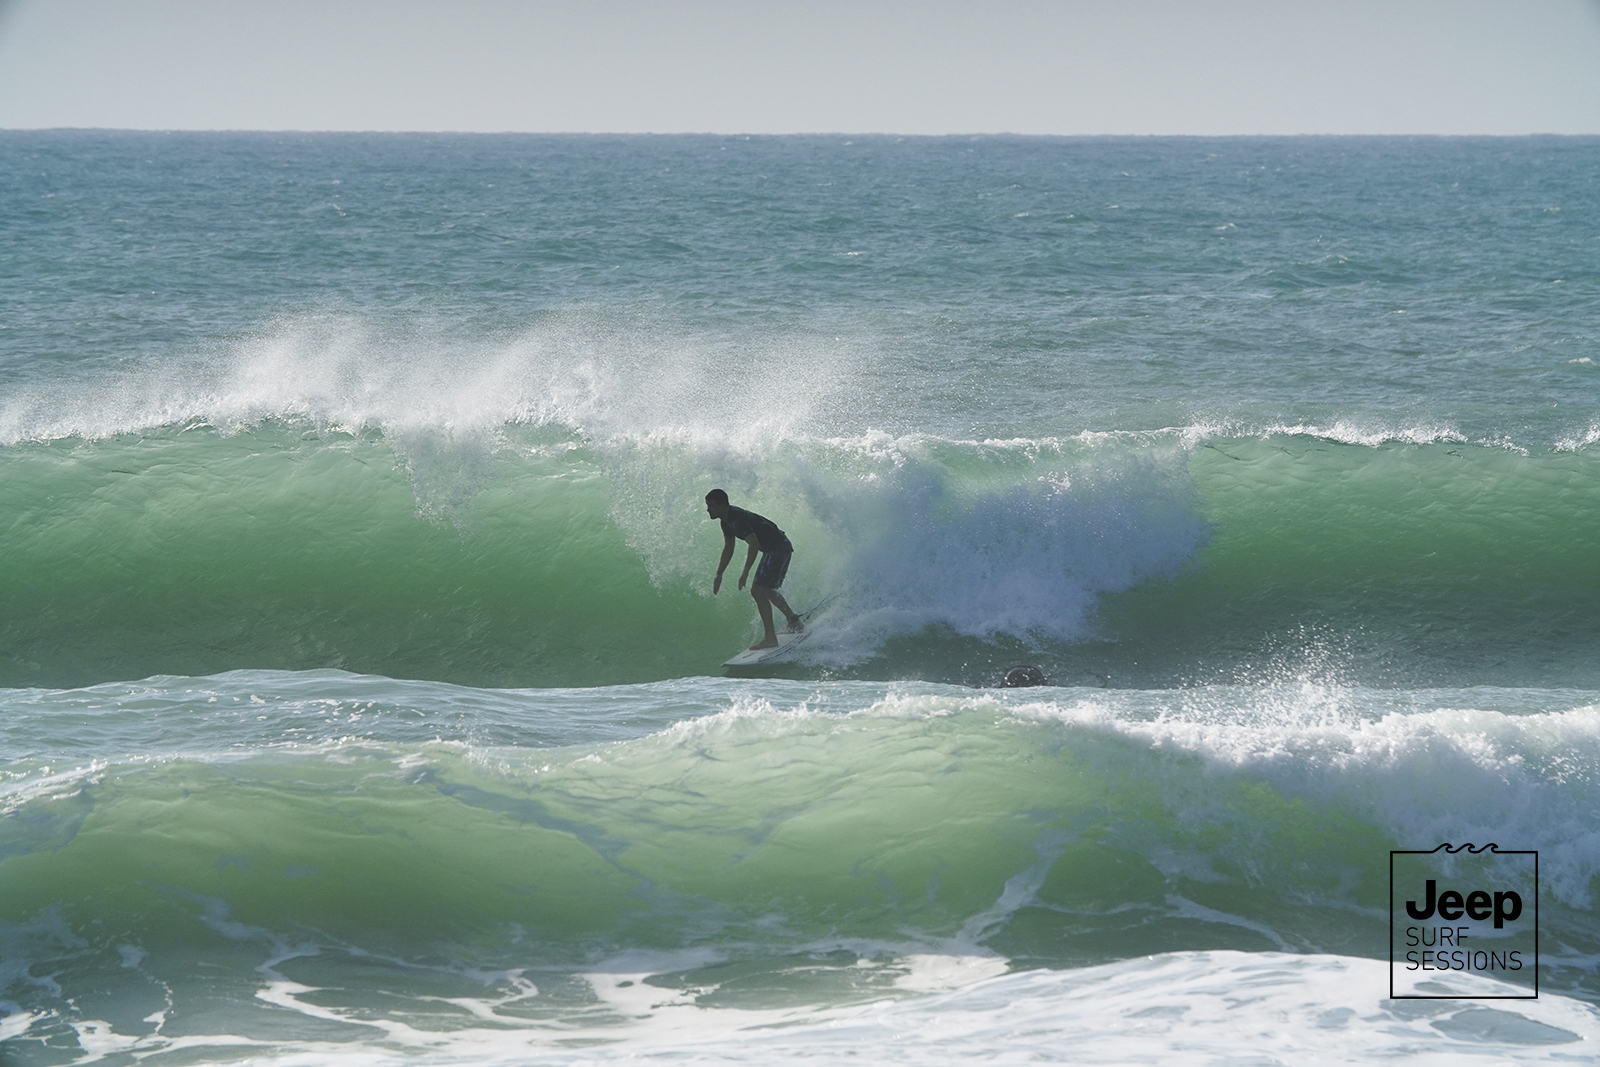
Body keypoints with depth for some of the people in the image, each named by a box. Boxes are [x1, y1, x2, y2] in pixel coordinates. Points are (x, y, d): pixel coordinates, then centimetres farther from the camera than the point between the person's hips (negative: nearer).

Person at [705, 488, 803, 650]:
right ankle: (794, 622, 42)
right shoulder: (727, 521, 7)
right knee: (767, 590, 26)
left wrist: (745, 573, -35)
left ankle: (770, 638, -19)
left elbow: (754, 544, -32)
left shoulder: (738, 518, -24)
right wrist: (719, 575, 19)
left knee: (758, 590, -17)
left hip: (778, 548, -11)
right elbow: (728, 549, 19)